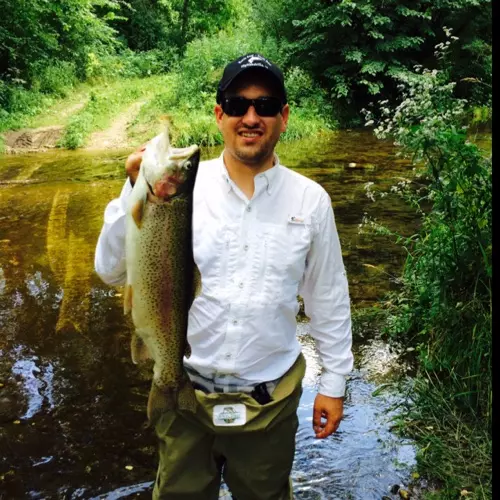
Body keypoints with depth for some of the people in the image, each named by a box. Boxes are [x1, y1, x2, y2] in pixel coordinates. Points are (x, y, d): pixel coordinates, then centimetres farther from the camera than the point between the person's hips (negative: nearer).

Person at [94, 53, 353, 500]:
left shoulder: (310, 200, -6)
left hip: (271, 401, 1)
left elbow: (328, 300, 2)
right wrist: (137, 190, -24)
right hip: (185, 395, 0)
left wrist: (333, 383, 5)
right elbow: (112, 270, -10)